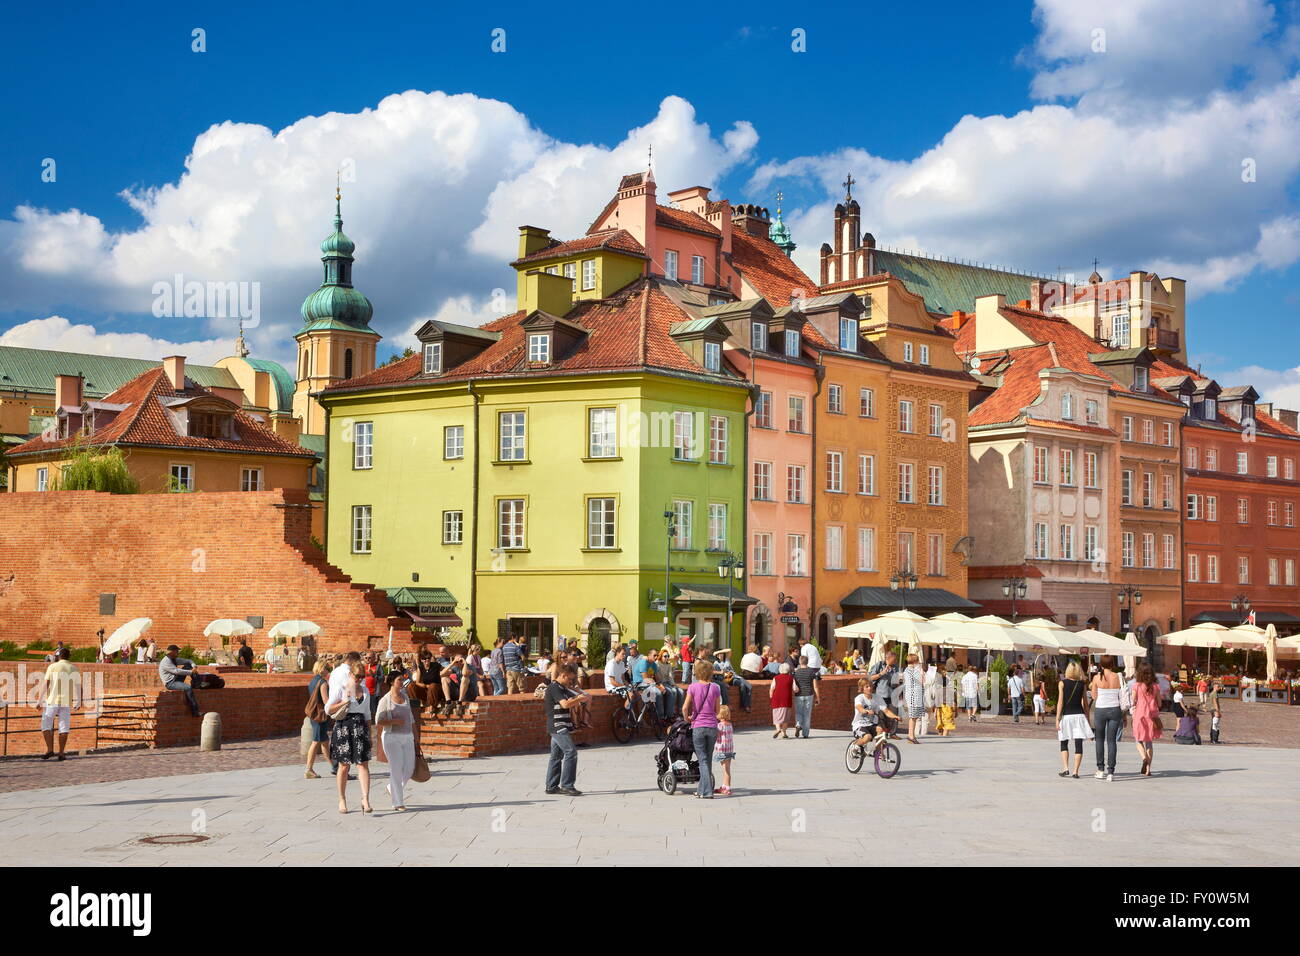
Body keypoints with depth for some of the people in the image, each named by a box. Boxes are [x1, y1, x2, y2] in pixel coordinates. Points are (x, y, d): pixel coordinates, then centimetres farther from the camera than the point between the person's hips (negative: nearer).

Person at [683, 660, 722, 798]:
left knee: (703, 760, 0)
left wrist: (687, 718, 6)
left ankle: (707, 791, -8)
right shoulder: (715, 688, 0)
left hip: (698, 726, -2)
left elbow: (685, 708, -11)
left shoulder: (693, 687, -6)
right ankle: (702, 790, 21)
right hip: (712, 726, 2)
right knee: (708, 760, 14)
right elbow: (717, 710, 5)